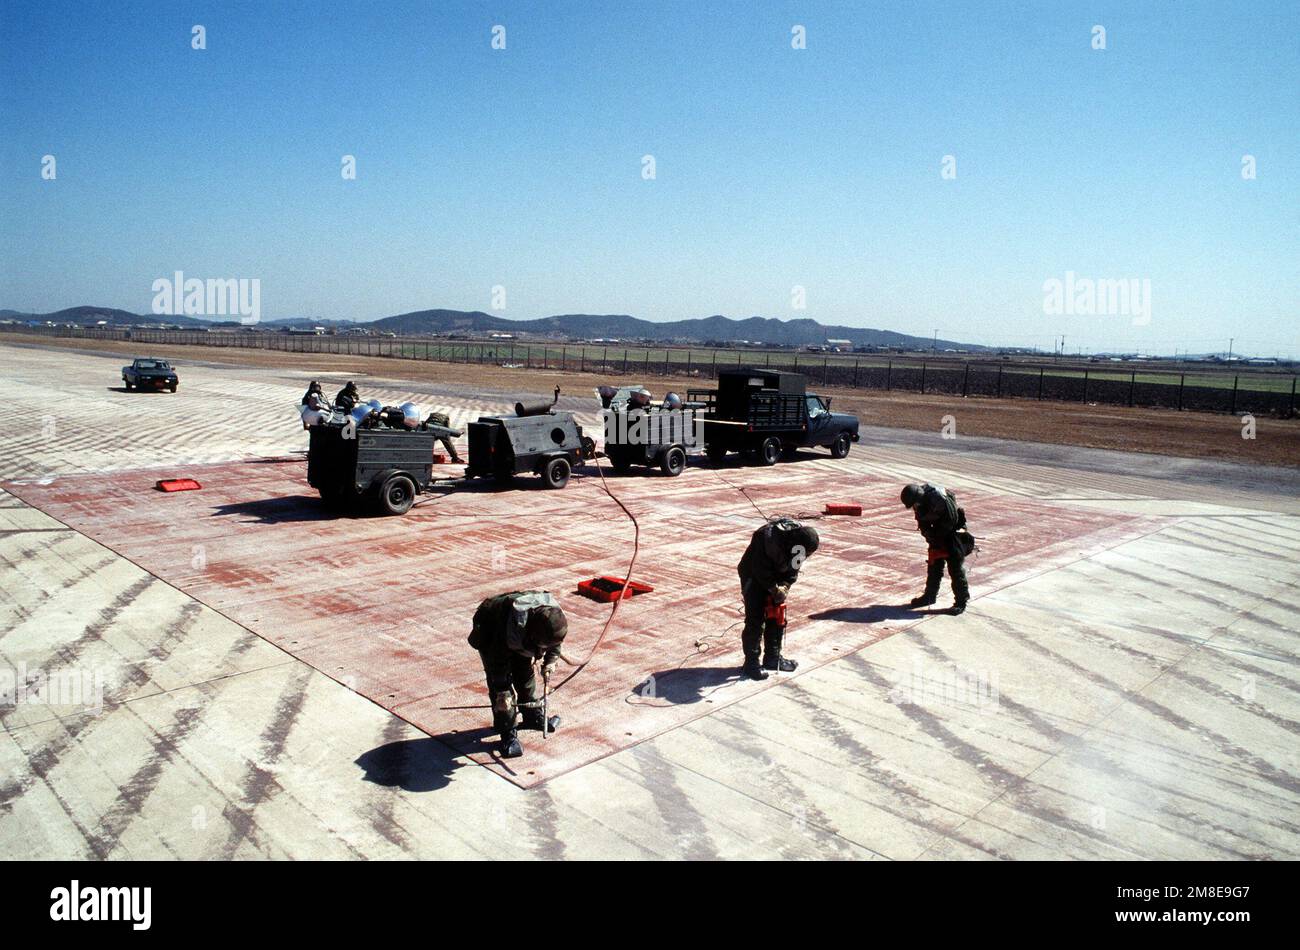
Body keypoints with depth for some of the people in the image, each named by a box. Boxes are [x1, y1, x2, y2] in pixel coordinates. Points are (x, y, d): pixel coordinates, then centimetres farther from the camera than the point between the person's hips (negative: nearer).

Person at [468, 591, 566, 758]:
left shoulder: (554, 615, -29)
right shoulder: (515, 624, -45)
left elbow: (556, 640, -4)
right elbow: (499, 659, -30)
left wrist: (550, 661, -15)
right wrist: (502, 691, -26)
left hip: (522, 636, 5)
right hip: (490, 632, -5)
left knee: (526, 674, 9)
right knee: (497, 680, -12)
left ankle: (534, 717, 30)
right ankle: (508, 734, -3)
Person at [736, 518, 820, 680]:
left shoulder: (801, 542, -14)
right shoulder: (768, 536, -37)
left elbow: (793, 569, -3)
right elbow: (760, 569, -29)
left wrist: (785, 586, -17)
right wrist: (775, 589, -26)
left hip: (775, 578, 7)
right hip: (753, 577, -7)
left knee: (777, 618, 9)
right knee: (755, 620, -9)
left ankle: (772, 657, 22)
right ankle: (751, 662, -2)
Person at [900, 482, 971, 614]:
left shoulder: (939, 499, -33)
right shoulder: (919, 502, -9)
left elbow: (952, 520, -24)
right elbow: (922, 520, 4)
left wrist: (936, 536, -15)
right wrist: (929, 536, -9)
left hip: (953, 532, -7)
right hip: (938, 533, 7)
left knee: (956, 568, -7)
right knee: (934, 565, 11)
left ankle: (961, 601, 1)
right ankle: (930, 596, 23)